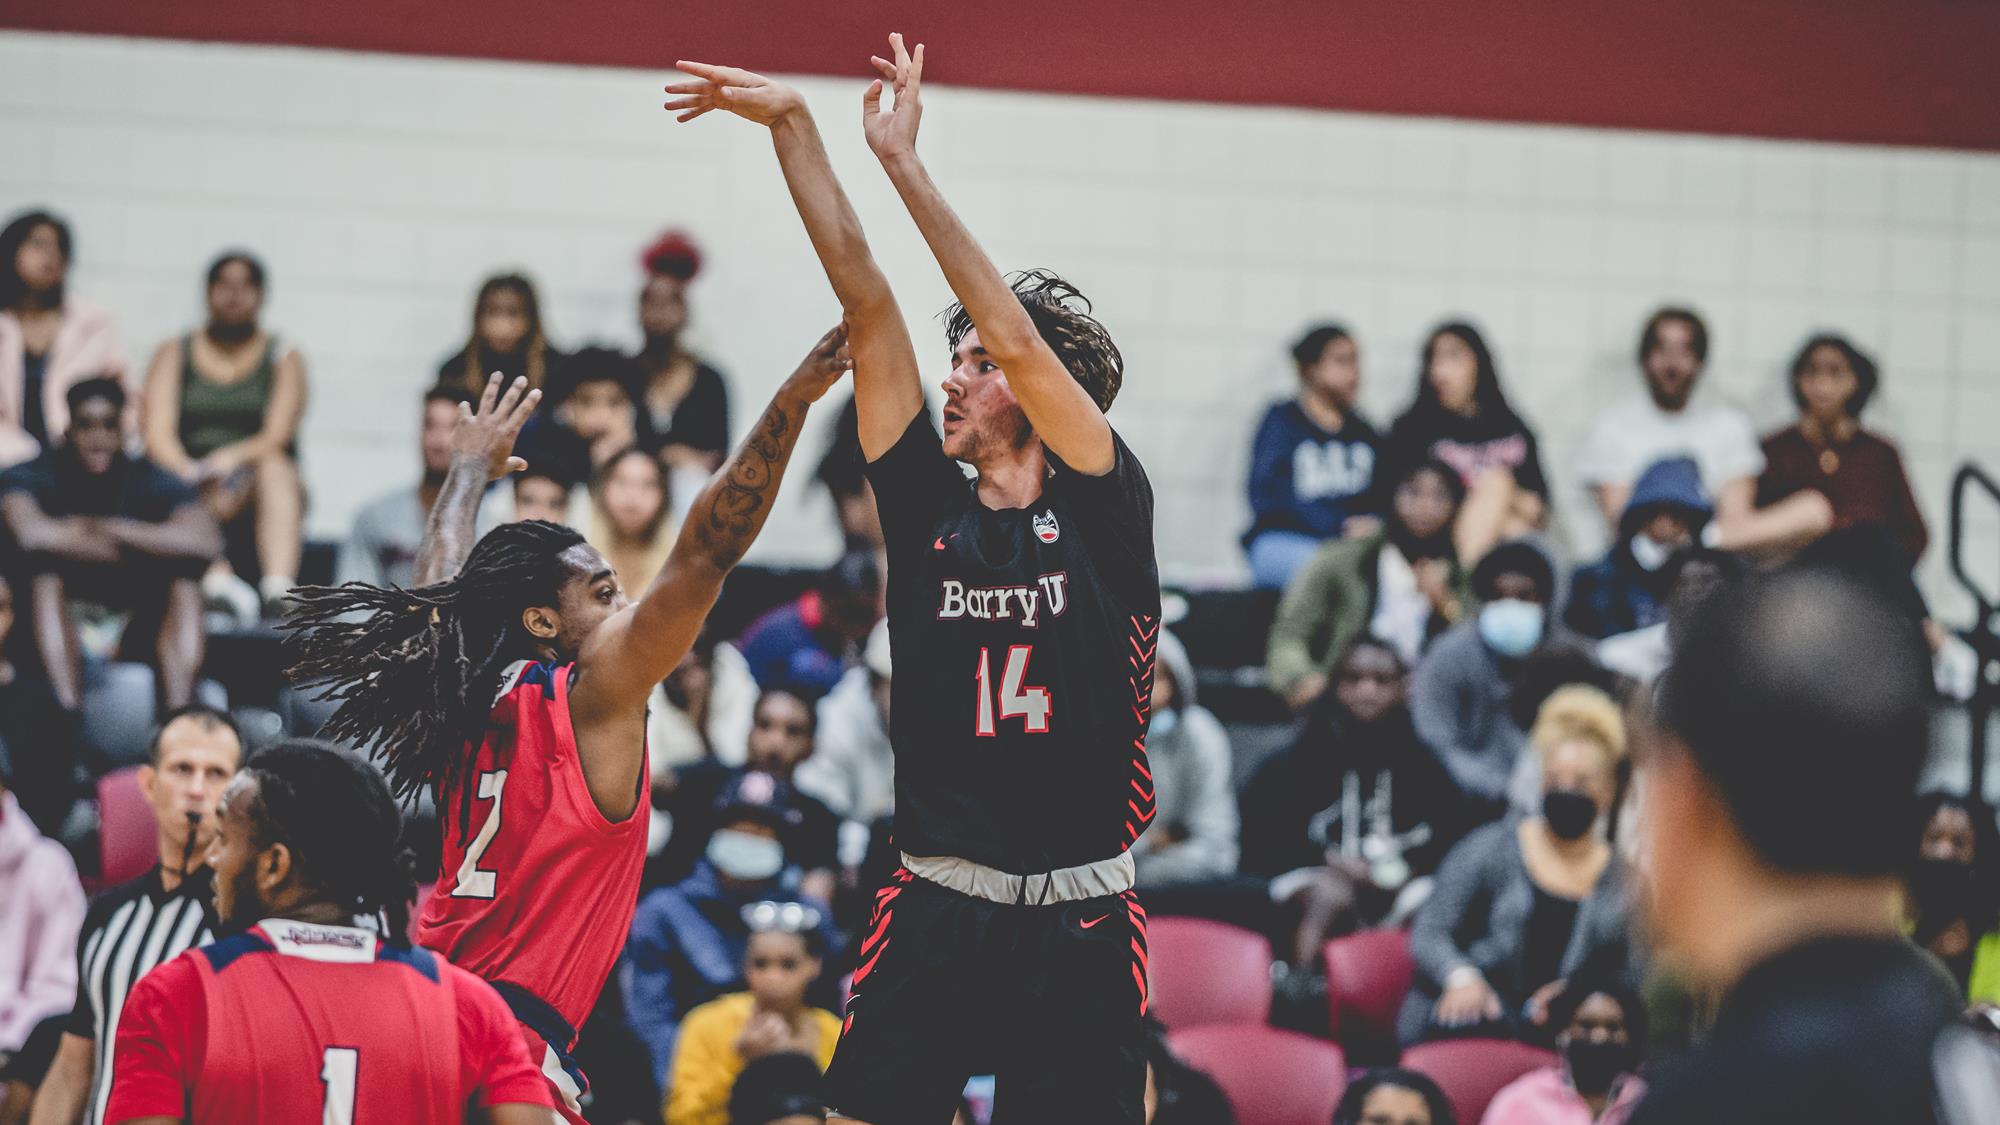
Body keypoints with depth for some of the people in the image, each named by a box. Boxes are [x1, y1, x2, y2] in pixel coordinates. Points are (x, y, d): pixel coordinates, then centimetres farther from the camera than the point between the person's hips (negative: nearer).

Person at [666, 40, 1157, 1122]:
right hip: (934, 910, 2)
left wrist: (904, 162, -12)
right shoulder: (929, 506, 8)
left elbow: (1017, 340, -13)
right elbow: (866, 301, 3)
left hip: (1079, 923, -2)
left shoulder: (1107, 508, -1)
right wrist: (790, 122, 2)